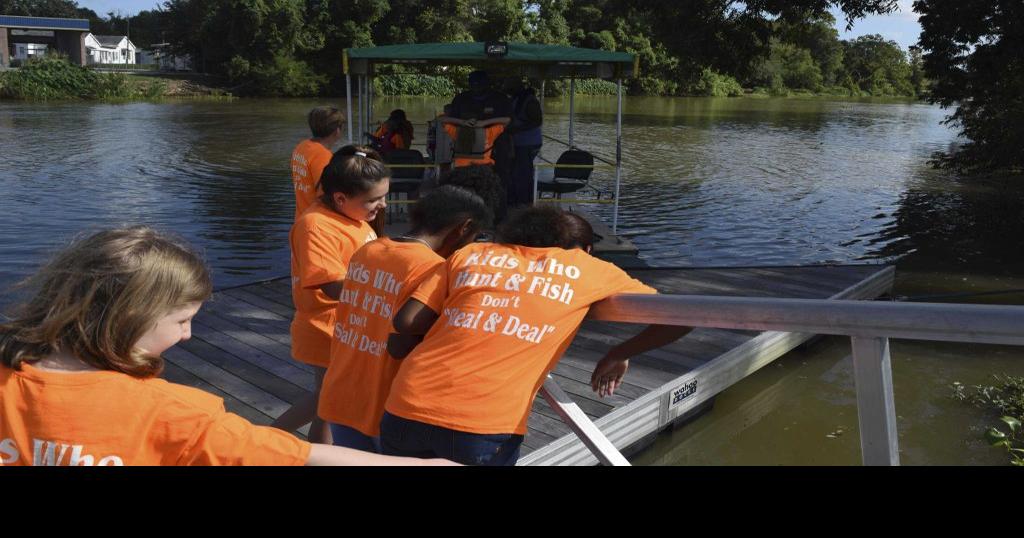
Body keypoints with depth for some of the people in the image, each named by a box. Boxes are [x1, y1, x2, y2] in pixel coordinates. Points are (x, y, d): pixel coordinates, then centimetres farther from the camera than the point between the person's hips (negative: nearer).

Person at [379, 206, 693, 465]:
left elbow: (406, 322, 10)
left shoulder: (471, 254, 16)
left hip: (406, 409, 3)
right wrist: (619, 354, 26)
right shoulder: (590, 270, 12)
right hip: (481, 428, -3)